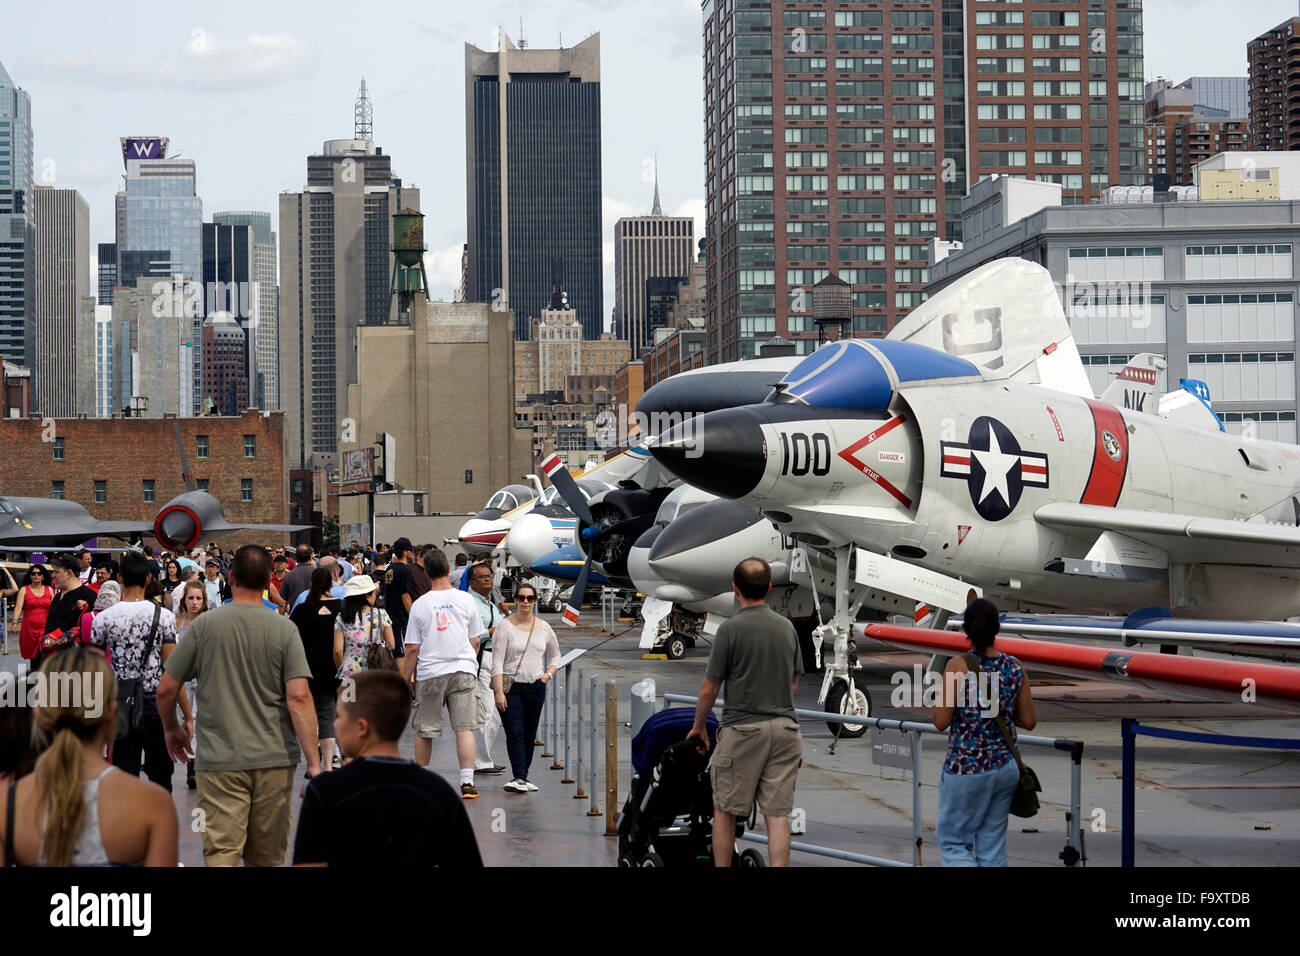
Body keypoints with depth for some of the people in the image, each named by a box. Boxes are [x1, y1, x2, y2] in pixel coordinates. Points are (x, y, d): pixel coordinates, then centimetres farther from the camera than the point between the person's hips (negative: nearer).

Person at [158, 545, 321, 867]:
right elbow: (299, 698, -11)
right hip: (274, 759, 1)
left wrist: (172, 728, 21)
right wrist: (313, 762, -9)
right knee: (266, 858, 14)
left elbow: (166, 690, 1)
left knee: (221, 855, -5)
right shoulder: (284, 629, -4)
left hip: (219, 758, -1)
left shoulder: (204, 625, -3)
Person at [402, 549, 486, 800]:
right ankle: (467, 783, -9)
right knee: (464, 728, -1)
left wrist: (407, 678, 8)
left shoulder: (420, 605, -4)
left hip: (429, 674, -1)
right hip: (462, 671, 1)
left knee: (424, 731, 12)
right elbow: (475, 641, 8)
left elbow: (413, 649, -2)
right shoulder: (465, 600, 0)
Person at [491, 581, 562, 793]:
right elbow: (497, 662, -9)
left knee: (530, 734, 8)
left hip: (535, 687, 4)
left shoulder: (543, 628, 8)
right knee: (515, 733, -13)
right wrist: (498, 692, -16)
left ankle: (523, 778, 17)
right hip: (510, 686, -4)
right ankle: (519, 778, -20)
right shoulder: (505, 627, -6)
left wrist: (549, 673, 3)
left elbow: (555, 655, 22)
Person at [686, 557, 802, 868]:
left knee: (725, 811, 9)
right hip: (784, 727, 4)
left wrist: (698, 726, 10)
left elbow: (709, 689, -6)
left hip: (742, 729, -4)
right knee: (777, 815, 1)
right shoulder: (786, 627, 7)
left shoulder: (731, 628, -10)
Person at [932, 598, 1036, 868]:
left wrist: (941, 698, 7)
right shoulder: (1014, 667, -1)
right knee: (993, 845, 14)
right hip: (1006, 767, 5)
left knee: (952, 843, 8)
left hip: (966, 768, -5)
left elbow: (941, 722, -12)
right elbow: (1029, 721, 5)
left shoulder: (959, 666, -14)